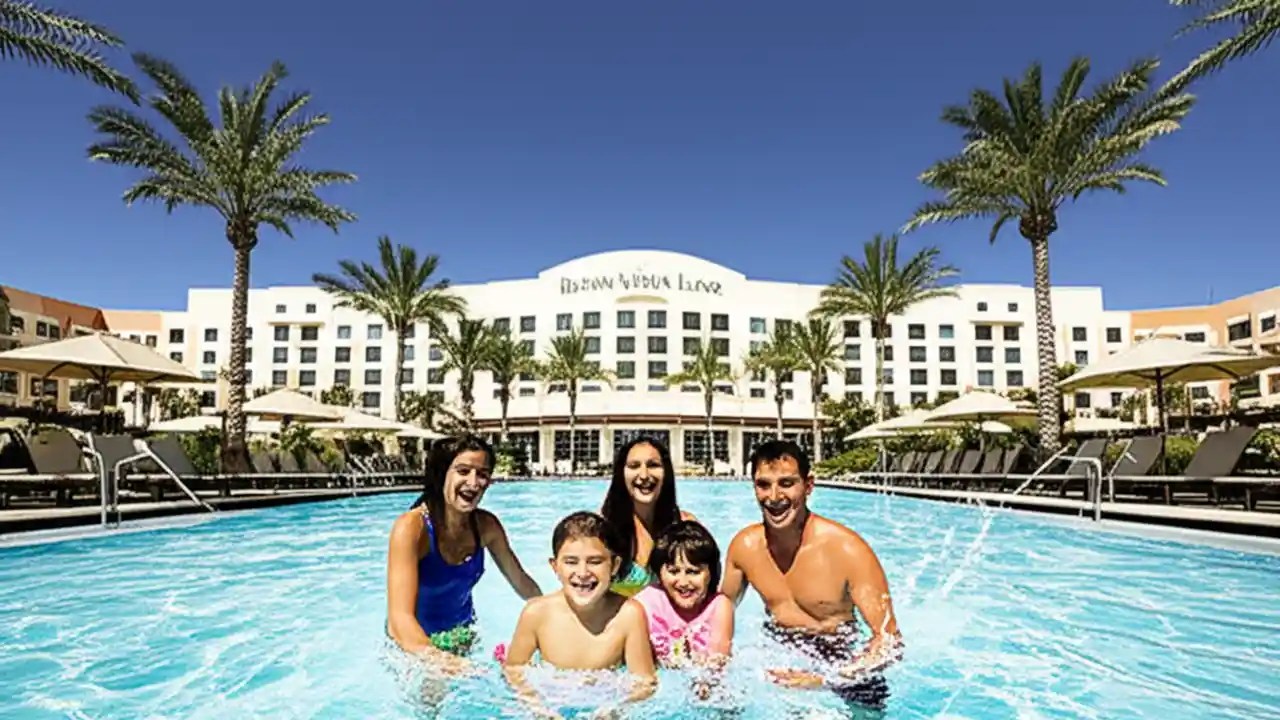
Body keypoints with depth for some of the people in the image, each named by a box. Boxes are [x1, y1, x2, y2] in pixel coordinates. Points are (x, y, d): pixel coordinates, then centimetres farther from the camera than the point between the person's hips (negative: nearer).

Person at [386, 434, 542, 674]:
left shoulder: (487, 526, -11)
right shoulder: (412, 527, -26)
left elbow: (521, 581, 4)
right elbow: (400, 618, -36)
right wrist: (436, 657, -54)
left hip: (463, 636, 4)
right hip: (415, 644, -4)